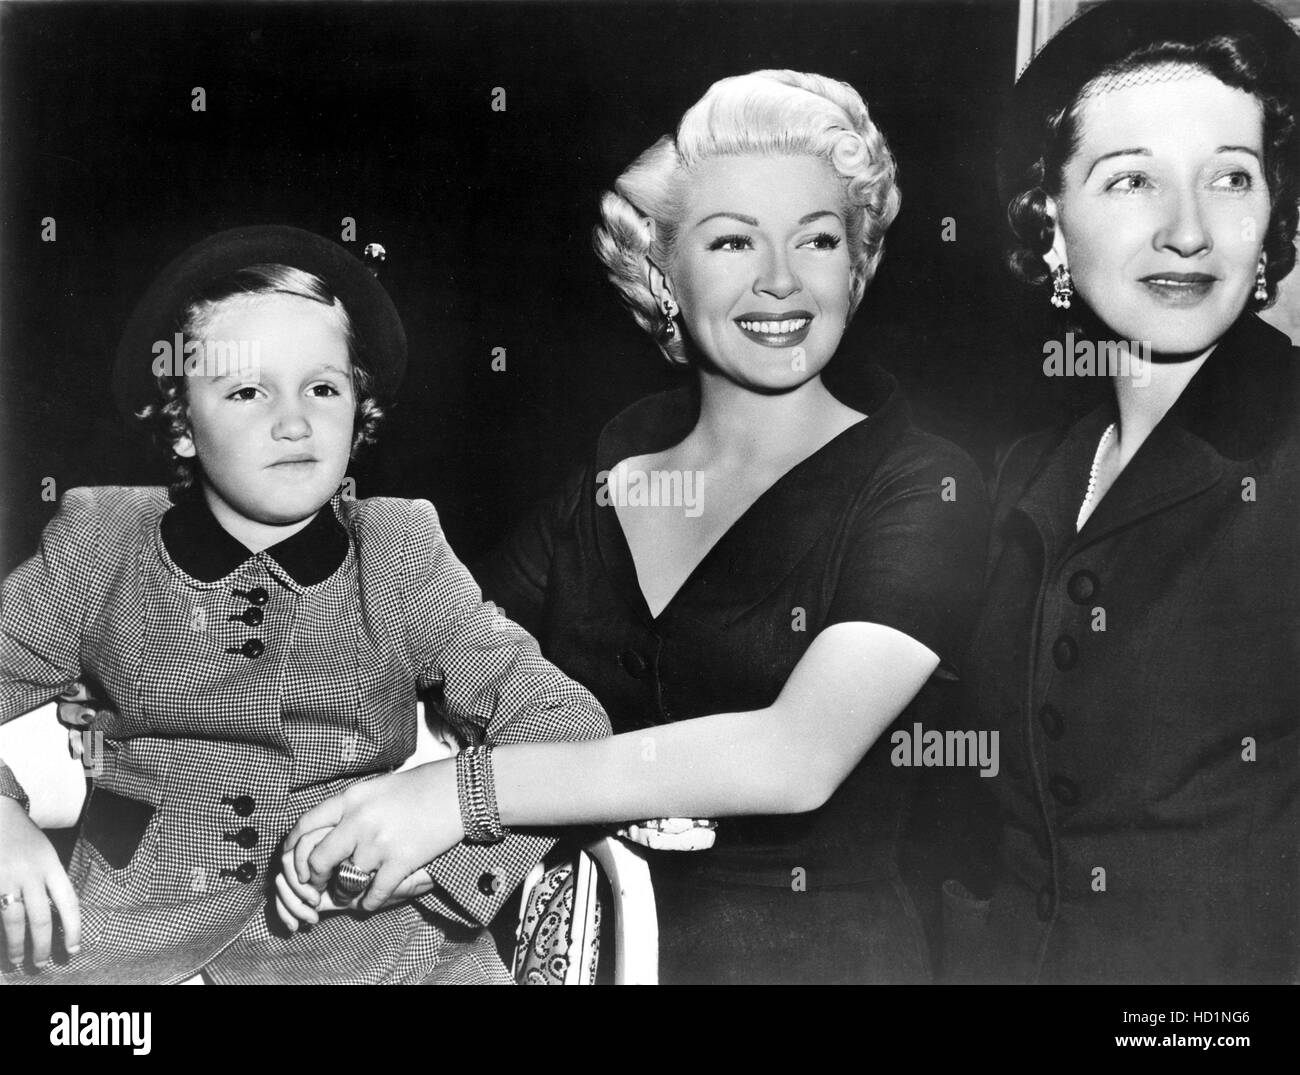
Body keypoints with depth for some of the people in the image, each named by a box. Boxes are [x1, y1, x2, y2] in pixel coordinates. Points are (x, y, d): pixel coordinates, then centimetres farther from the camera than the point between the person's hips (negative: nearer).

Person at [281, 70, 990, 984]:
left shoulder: (924, 490, -7)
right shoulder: (596, 484, 5)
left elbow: (798, 756, -19)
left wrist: (467, 791, -22)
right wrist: (341, 815, -12)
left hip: (818, 950, -2)